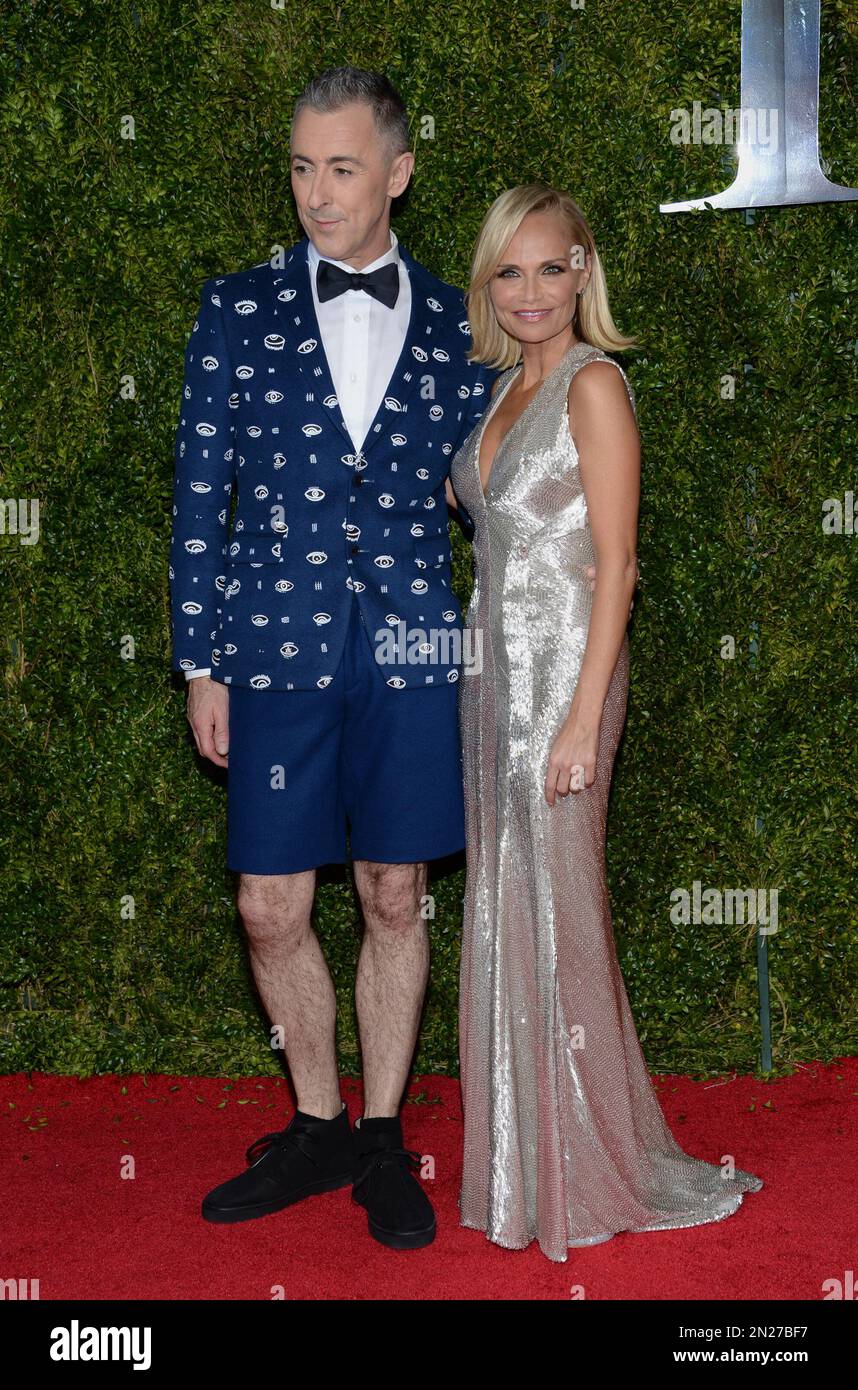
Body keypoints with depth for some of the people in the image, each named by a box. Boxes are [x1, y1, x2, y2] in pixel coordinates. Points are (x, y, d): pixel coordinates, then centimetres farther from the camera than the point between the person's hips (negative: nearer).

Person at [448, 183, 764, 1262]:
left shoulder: (594, 384, -10)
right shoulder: (508, 388, 14)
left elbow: (615, 564, -15)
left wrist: (582, 721, -20)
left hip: (564, 666, -8)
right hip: (494, 667, 8)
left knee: (556, 912, -2)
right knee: (502, 908, 11)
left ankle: (590, 1172, 13)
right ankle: (519, 1161, 24)